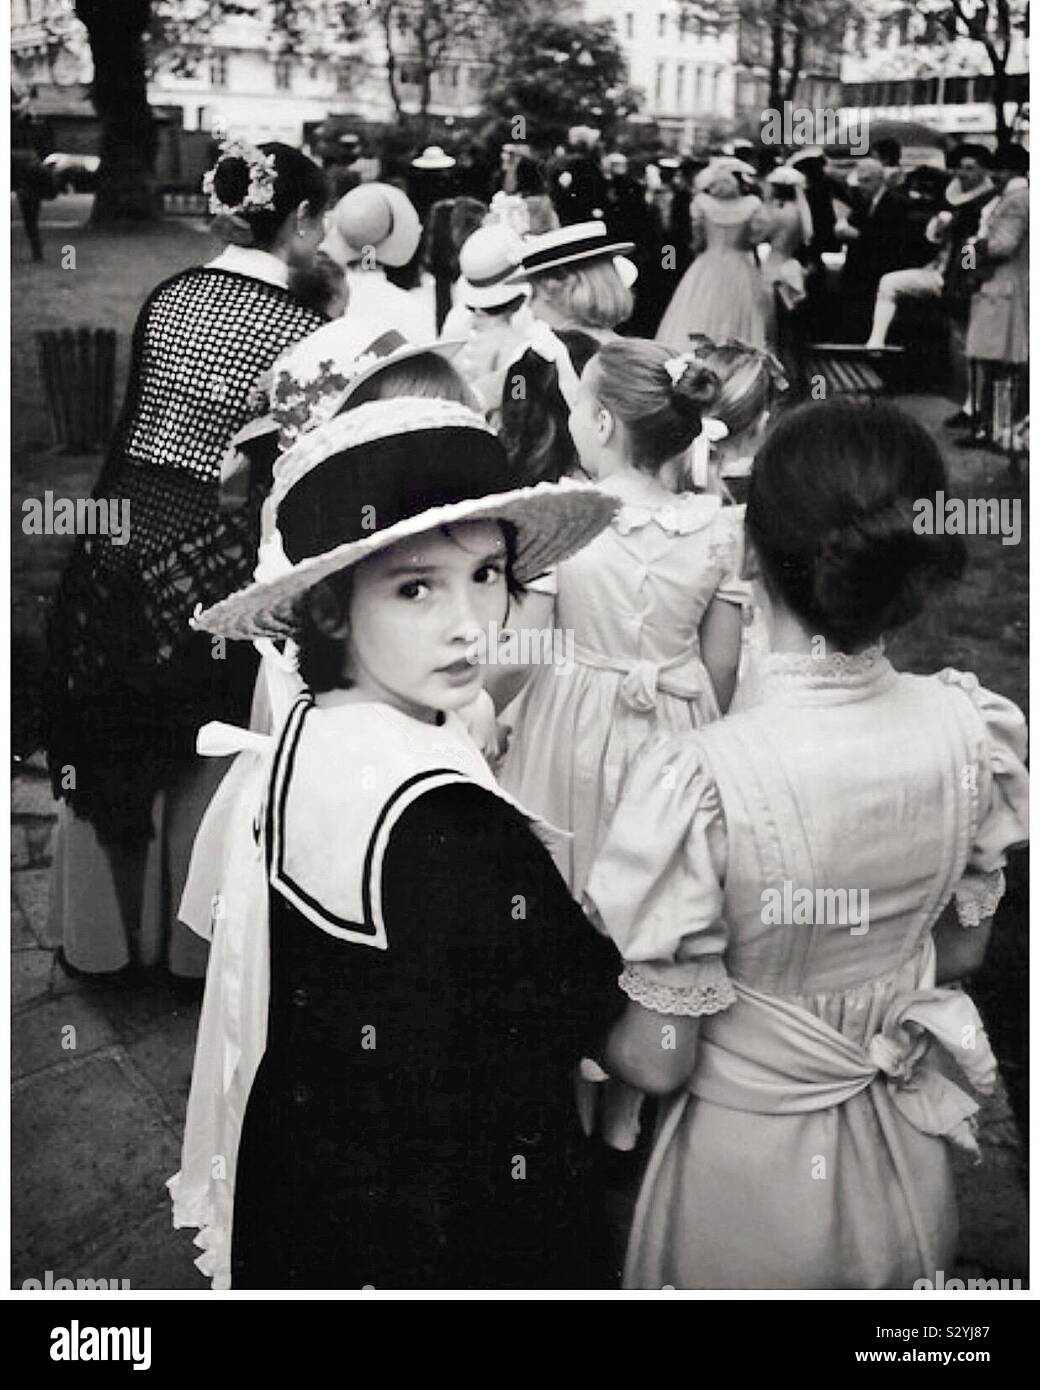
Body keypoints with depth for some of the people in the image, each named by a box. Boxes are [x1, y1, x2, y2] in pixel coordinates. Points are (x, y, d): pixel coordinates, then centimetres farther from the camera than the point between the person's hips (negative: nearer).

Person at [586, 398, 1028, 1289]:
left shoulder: (701, 781, -31)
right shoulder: (972, 729, -16)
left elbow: (656, 1063, -21)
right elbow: (962, 951, 1)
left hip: (751, 1180, -4)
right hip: (910, 1173, 4)